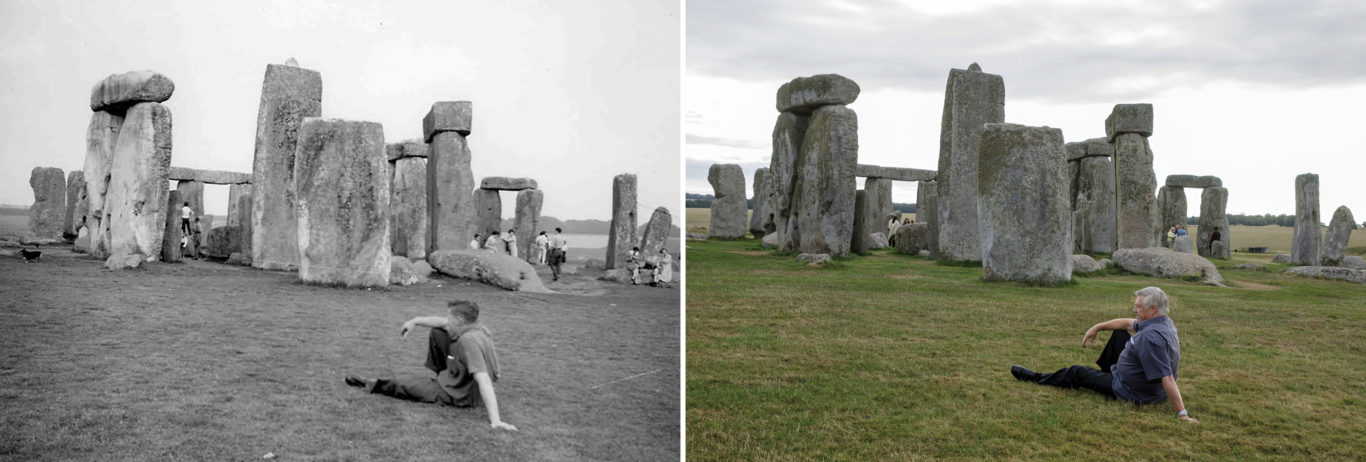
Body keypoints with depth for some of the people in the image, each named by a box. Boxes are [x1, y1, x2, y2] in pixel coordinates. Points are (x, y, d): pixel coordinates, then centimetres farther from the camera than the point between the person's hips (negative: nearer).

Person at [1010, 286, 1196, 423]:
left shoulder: (1151, 337, -35)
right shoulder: (1165, 322, -3)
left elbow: (1167, 379, -37)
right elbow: (1128, 323, 13)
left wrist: (1182, 414, -36)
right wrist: (1098, 327, 13)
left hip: (1135, 394, -9)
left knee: (1077, 373, 8)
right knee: (1119, 334, 24)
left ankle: (1037, 378, 32)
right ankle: (1106, 370, 47)